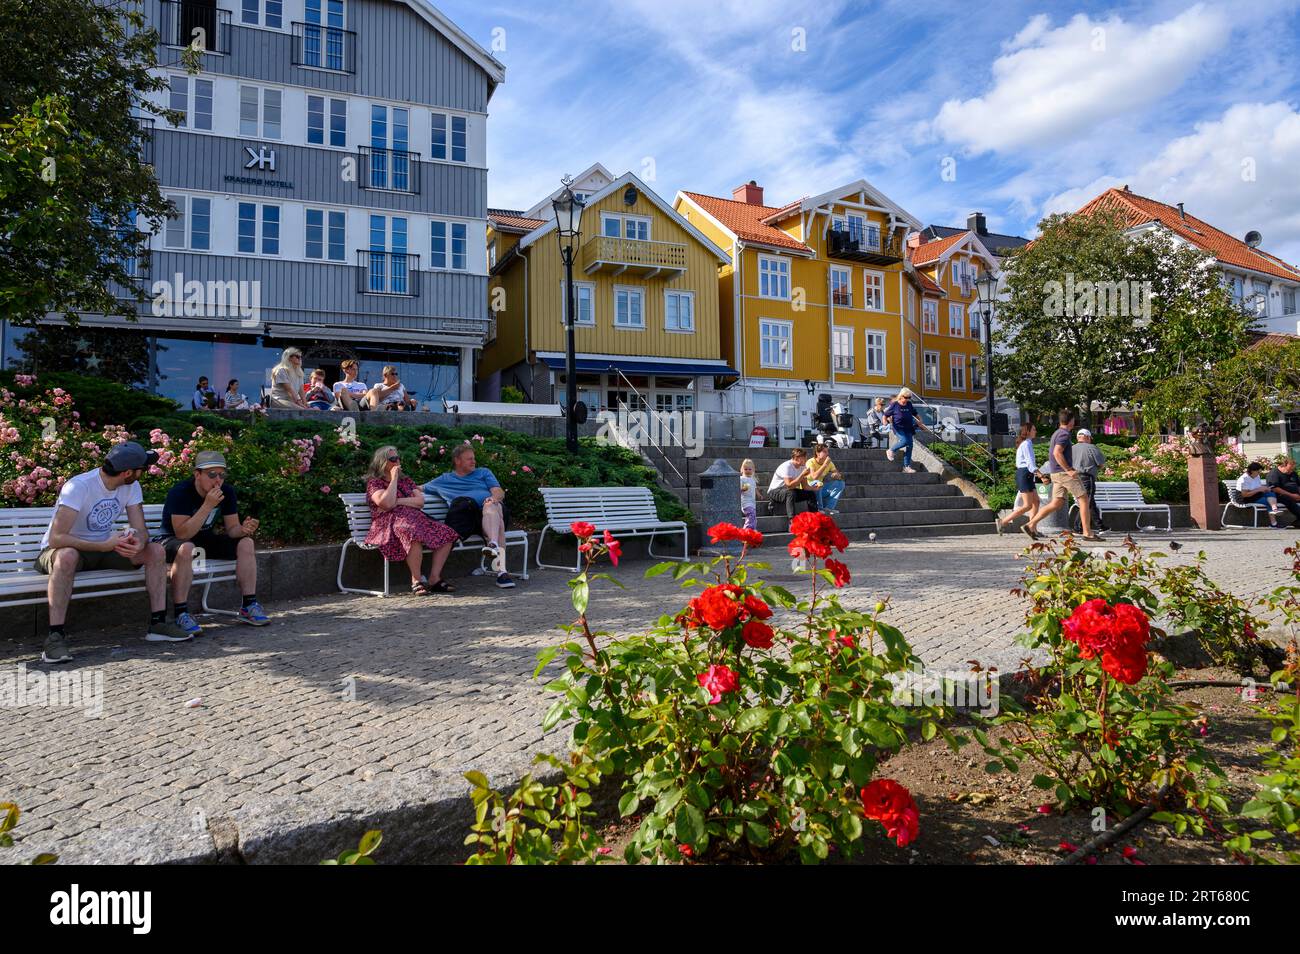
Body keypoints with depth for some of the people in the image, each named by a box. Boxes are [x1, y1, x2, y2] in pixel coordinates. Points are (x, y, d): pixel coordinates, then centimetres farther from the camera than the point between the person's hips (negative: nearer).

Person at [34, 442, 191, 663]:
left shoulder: (131, 486, -6)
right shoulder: (79, 487, -26)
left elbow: (140, 530, -8)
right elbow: (55, 538, -32)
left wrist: (139, 543, -33)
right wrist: (105, 545, -40)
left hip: (104, 547, 6)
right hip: (60, 551, -6)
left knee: (155, 551, -15)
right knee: (67, 555, -41)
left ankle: (158, 624, -12)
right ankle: (55, 636, -35)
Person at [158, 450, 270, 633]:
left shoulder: (227, 492, -6)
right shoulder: (180, 492, -24)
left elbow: (232, 528, -4)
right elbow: (182, 533, -32)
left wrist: (243, 529, -29)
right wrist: (208, 505, -39)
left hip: (205, 539, 6)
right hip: (173, 540, -6)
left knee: (246, 543, -13)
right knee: (186, 548, -39)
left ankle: (248, 606, -10)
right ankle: (180, 614, -32)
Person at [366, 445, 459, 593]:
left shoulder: (406, 480, 26)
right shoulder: (374, 482, 8)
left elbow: (420, 501, 11)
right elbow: (387, 503, -12)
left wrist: (399, 501, -4)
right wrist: (394, 479, -2)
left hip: (415, 518, 6)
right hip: (389, 524, -6)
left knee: (446, 534, -19)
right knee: (414, 534, -40)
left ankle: (434, 579, -17)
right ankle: (416, 580, -27)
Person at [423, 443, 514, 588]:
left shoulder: (483, 472, 29)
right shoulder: (443, 480, 30)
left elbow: (499, 492, 12)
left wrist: (494, 497, -12)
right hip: (465, 518, -1)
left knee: (491, 507, -37)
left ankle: (493, 544, -62)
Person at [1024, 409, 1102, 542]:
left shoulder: (1056, 433, 19)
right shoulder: (1065, 434, -11)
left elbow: (1052, 454, 26)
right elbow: (1057, 453, -23)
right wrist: (1069, 470, -21)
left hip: (1056, 473, 9)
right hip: (1064, 472, -9)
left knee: (1056, 504, 5)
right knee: (1084, 499, -3)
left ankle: (1031, 525, -4)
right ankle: (1088, 533, -2)